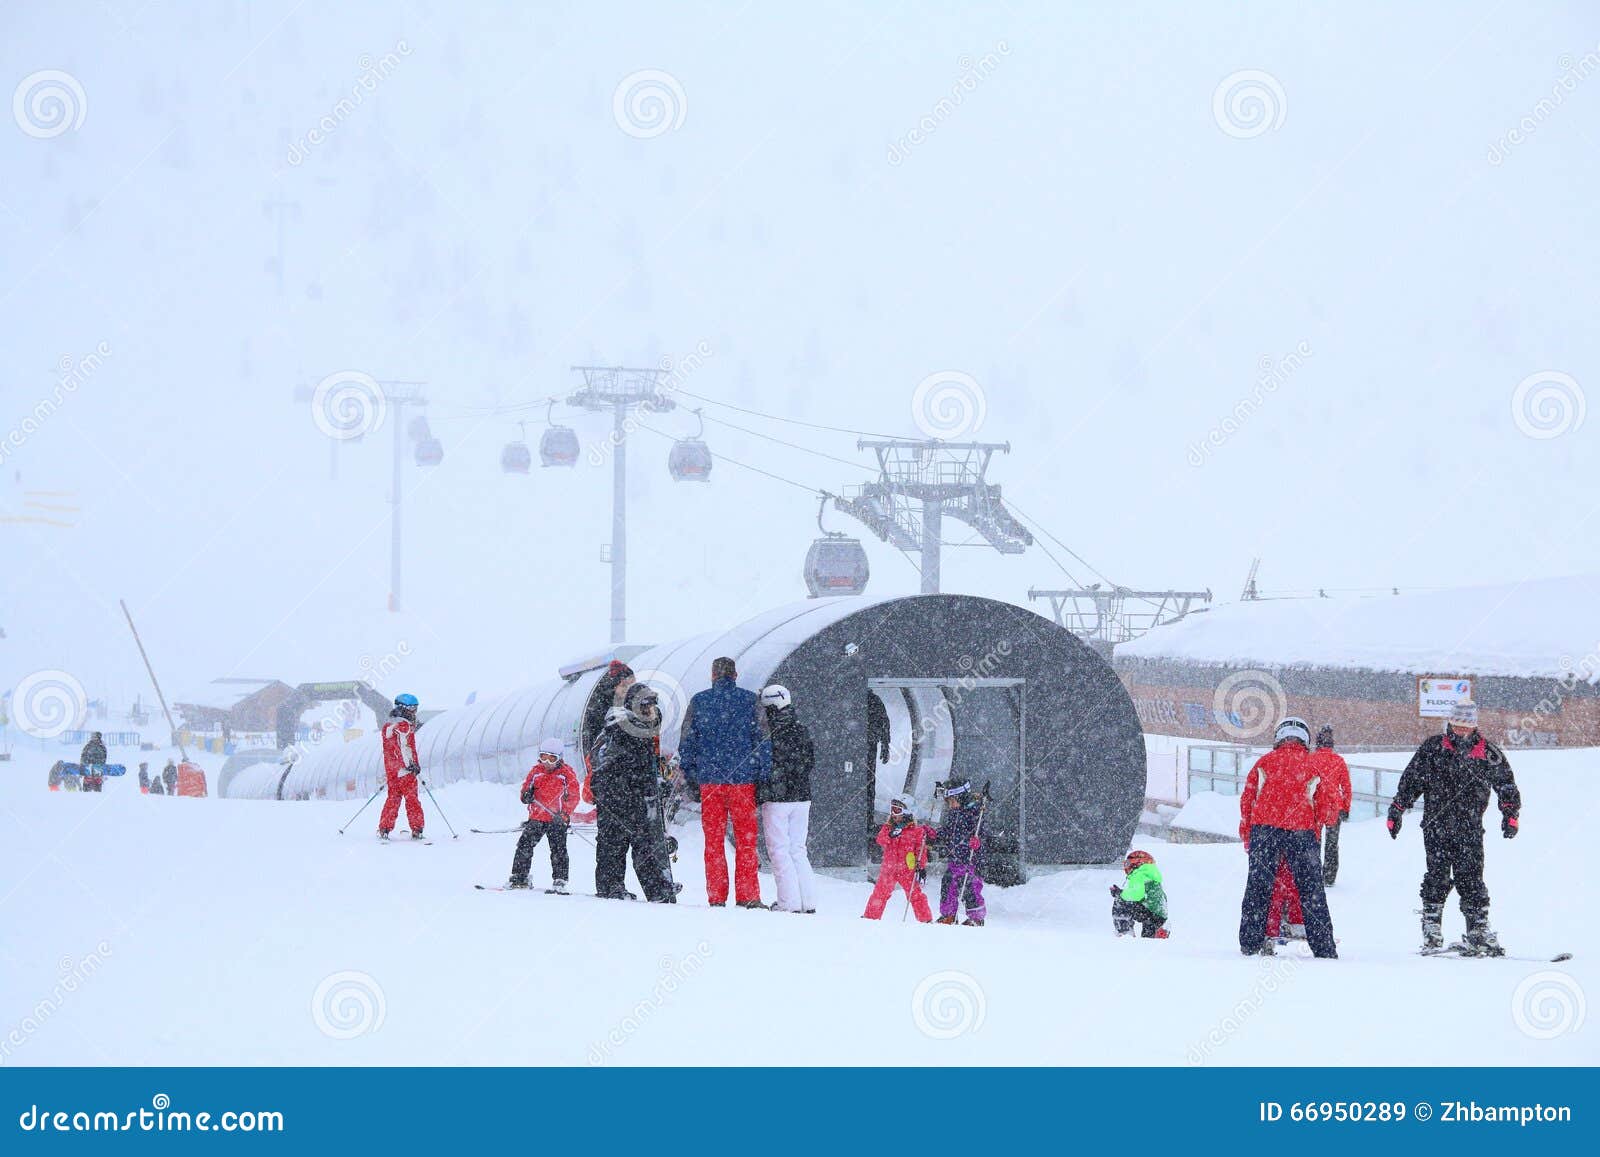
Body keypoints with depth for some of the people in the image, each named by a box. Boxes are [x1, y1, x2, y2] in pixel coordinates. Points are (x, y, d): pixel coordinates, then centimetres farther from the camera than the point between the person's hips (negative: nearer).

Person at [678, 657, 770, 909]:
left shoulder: (699, 701, 2)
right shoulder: (749, 700, -1)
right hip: (743, 779, -1)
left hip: (709, 778, 1)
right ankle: (747, 896, 0)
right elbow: (762, 739, -2)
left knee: (713, 841, 7)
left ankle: (716, 896, 5)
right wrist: (763, 775, 3)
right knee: (745, 840, 4)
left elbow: (686, 741, 5)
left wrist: (689, 774, 14)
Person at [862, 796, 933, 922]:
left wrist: (921, 867, -5)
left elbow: (921, 850, 0)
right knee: (879, 893, 4)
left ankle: (926, 920, 3)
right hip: (889, 868, 3)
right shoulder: (888, 828, 12)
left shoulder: (917, 831, 0)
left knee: (915, 894, -4)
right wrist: (890, 835, -22)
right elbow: (880, 840, -4)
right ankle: (870, 917, 14)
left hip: (907, 869, -3)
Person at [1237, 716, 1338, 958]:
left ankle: (1251, 941, 0)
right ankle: (1323, 947, 5)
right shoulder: (1313, 767, 11)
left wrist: (1246, 836, 14)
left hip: (1264, 828, 0)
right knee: (1311, 890, 5)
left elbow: (1247, 798, 8)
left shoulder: (1265, 762, 11)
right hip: (1302, 830, 0)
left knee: (1258, 885, 5)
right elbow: (1323, 808, 12)